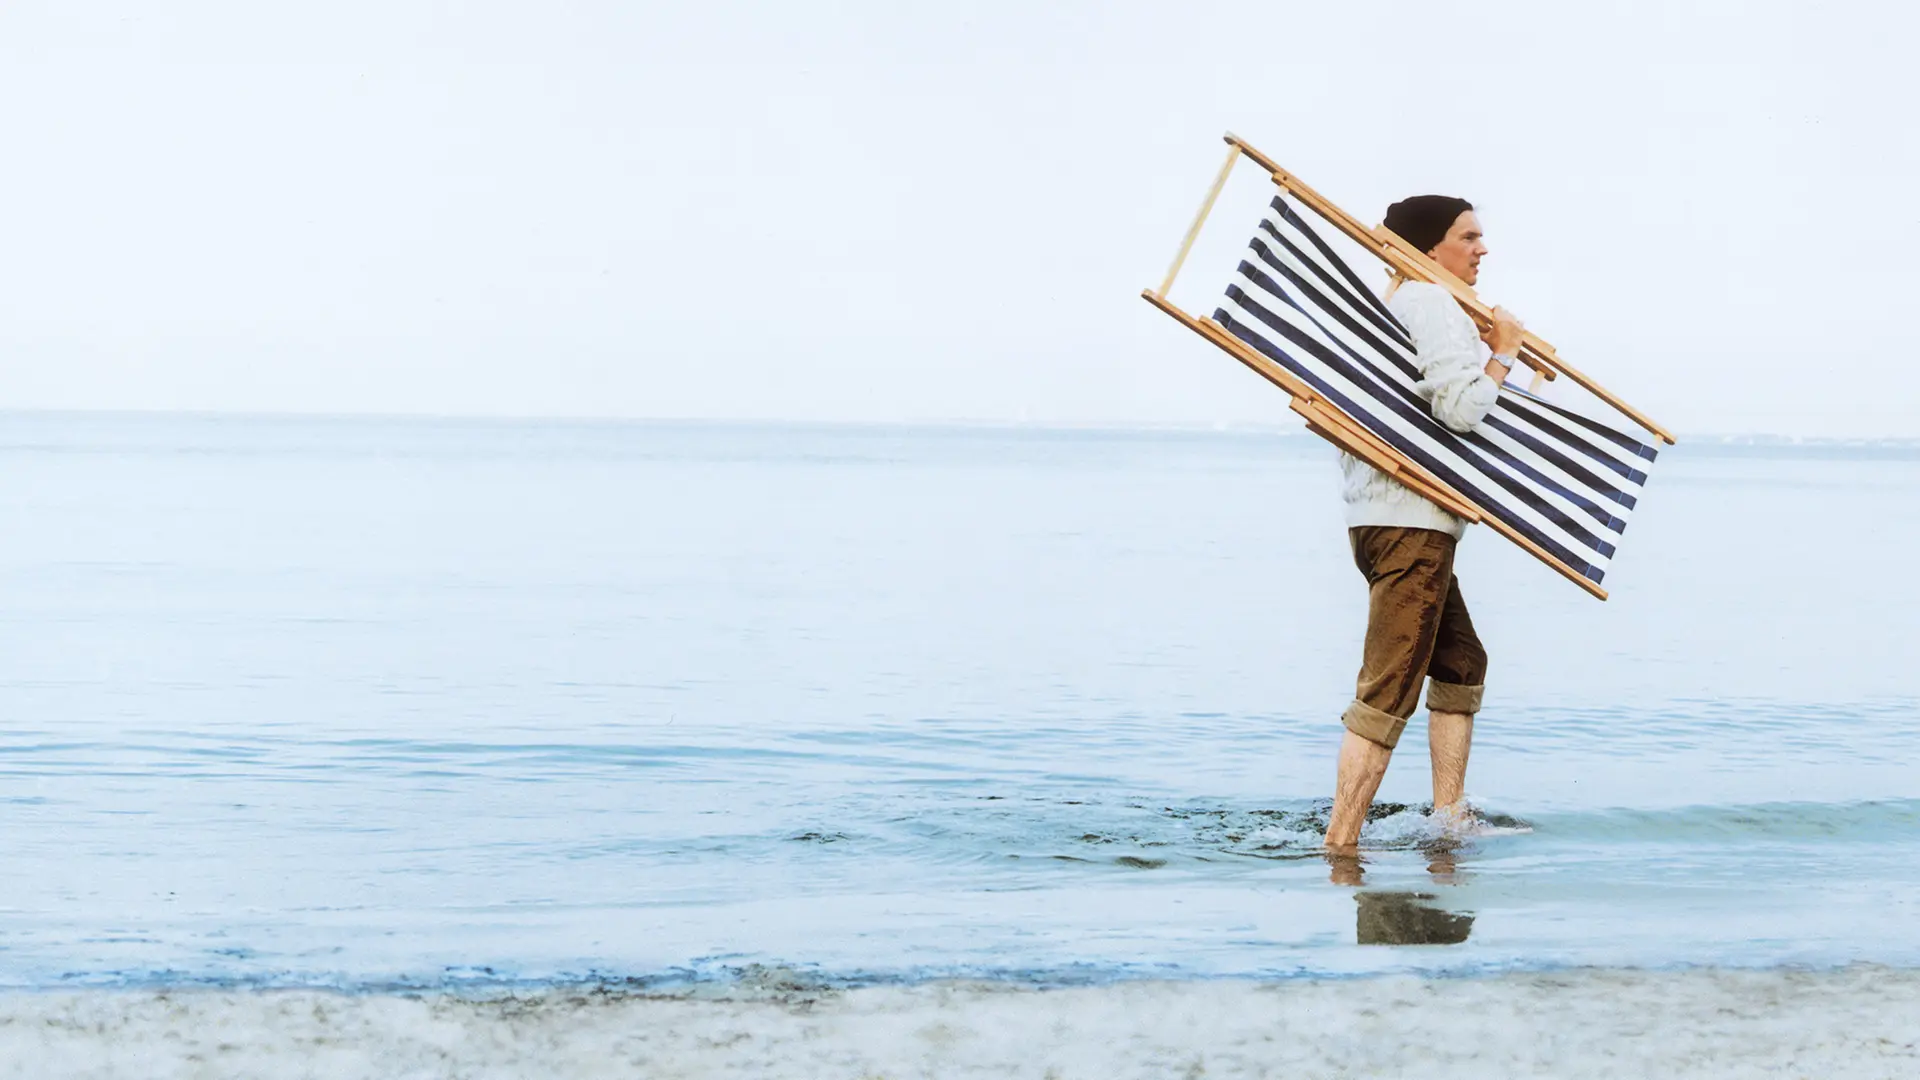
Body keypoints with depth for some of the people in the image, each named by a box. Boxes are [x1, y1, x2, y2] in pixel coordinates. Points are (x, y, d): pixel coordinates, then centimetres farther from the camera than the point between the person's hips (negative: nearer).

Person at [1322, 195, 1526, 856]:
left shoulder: (1392, 304, 22)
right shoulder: (1433, 305, -10)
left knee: (1462, 664, 19)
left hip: (1387, 517, 11)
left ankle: (1447, 819, 20)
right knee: (1389, 689, -11)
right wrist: (1503, 354, -6)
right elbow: (1461, 407, -22)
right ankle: (1341, 842, -13)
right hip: (1411, 520, -11)